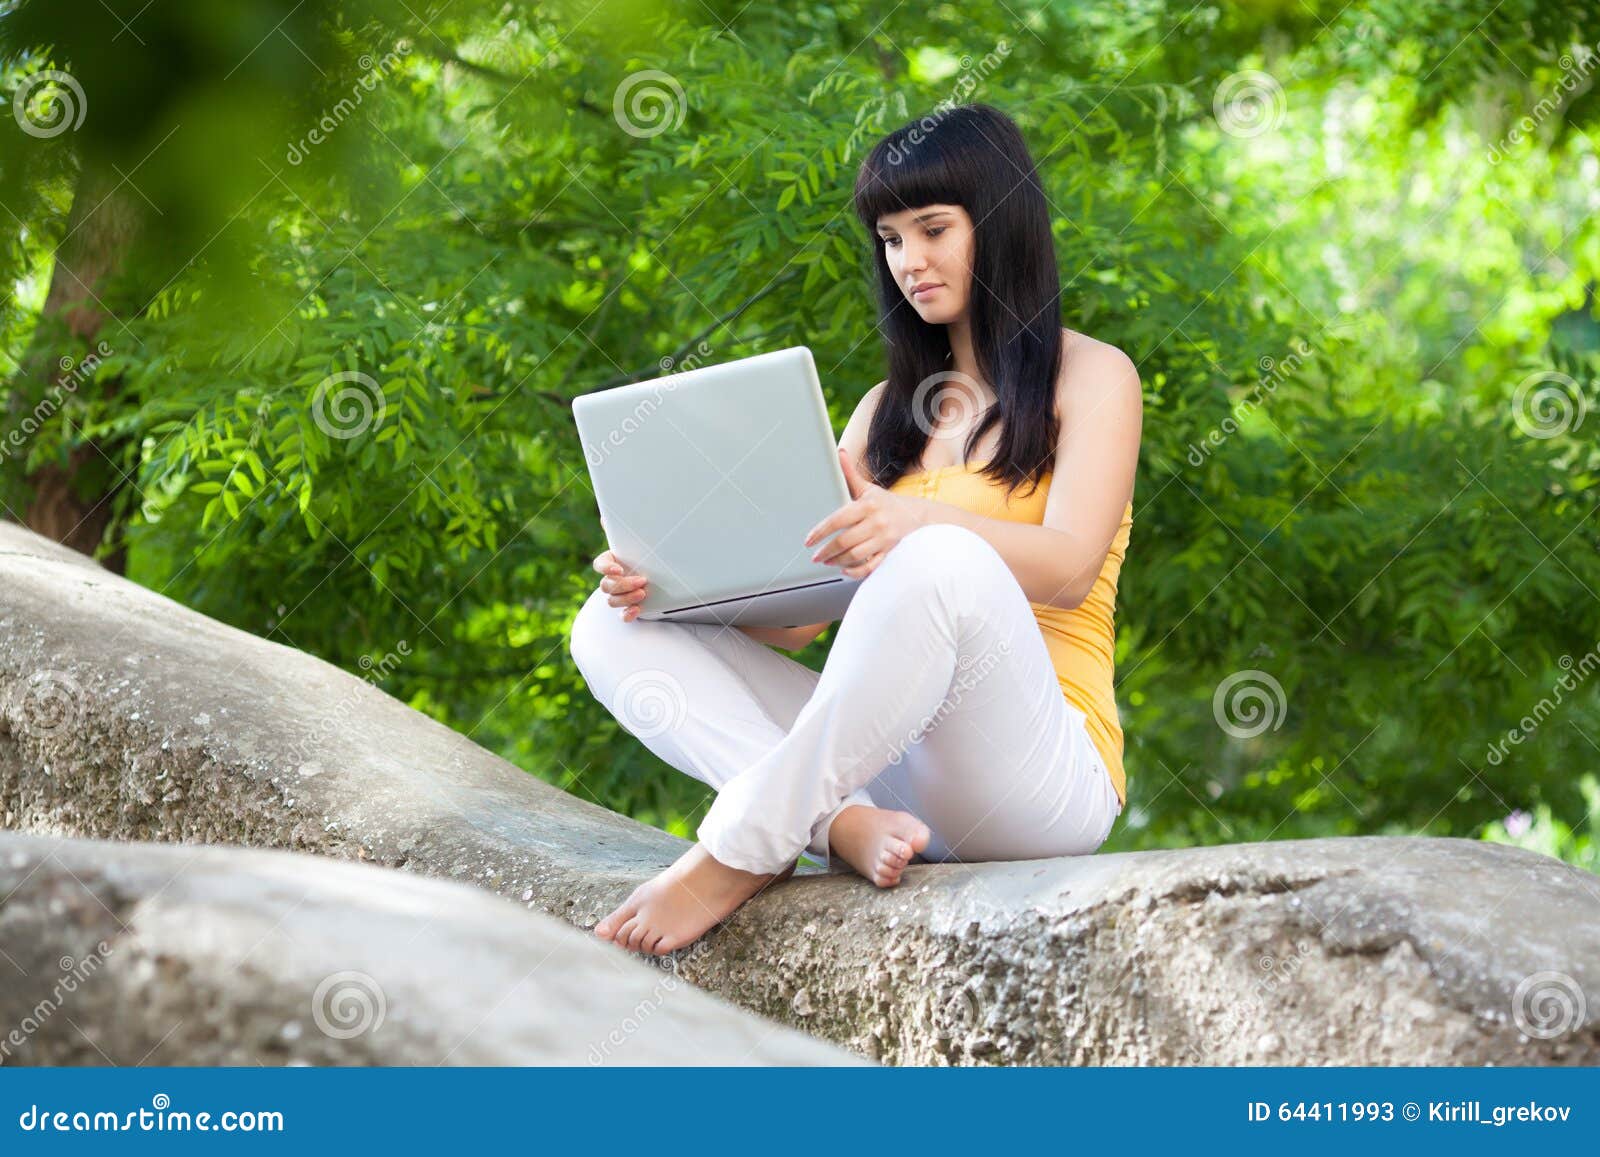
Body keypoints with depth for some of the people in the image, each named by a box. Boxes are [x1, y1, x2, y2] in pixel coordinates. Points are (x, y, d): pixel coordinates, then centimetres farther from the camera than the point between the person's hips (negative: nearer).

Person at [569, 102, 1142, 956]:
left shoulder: (1092, 376, 7)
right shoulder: (888, 410, 24)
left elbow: (1069, 568, -12)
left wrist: (922, 522, -31)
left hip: (1041, 770, -6)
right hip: (885, 763, 6)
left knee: (942, 563, -37)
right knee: (613, 629, -9)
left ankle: (742, 852, -31)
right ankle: (844, 822, -30)